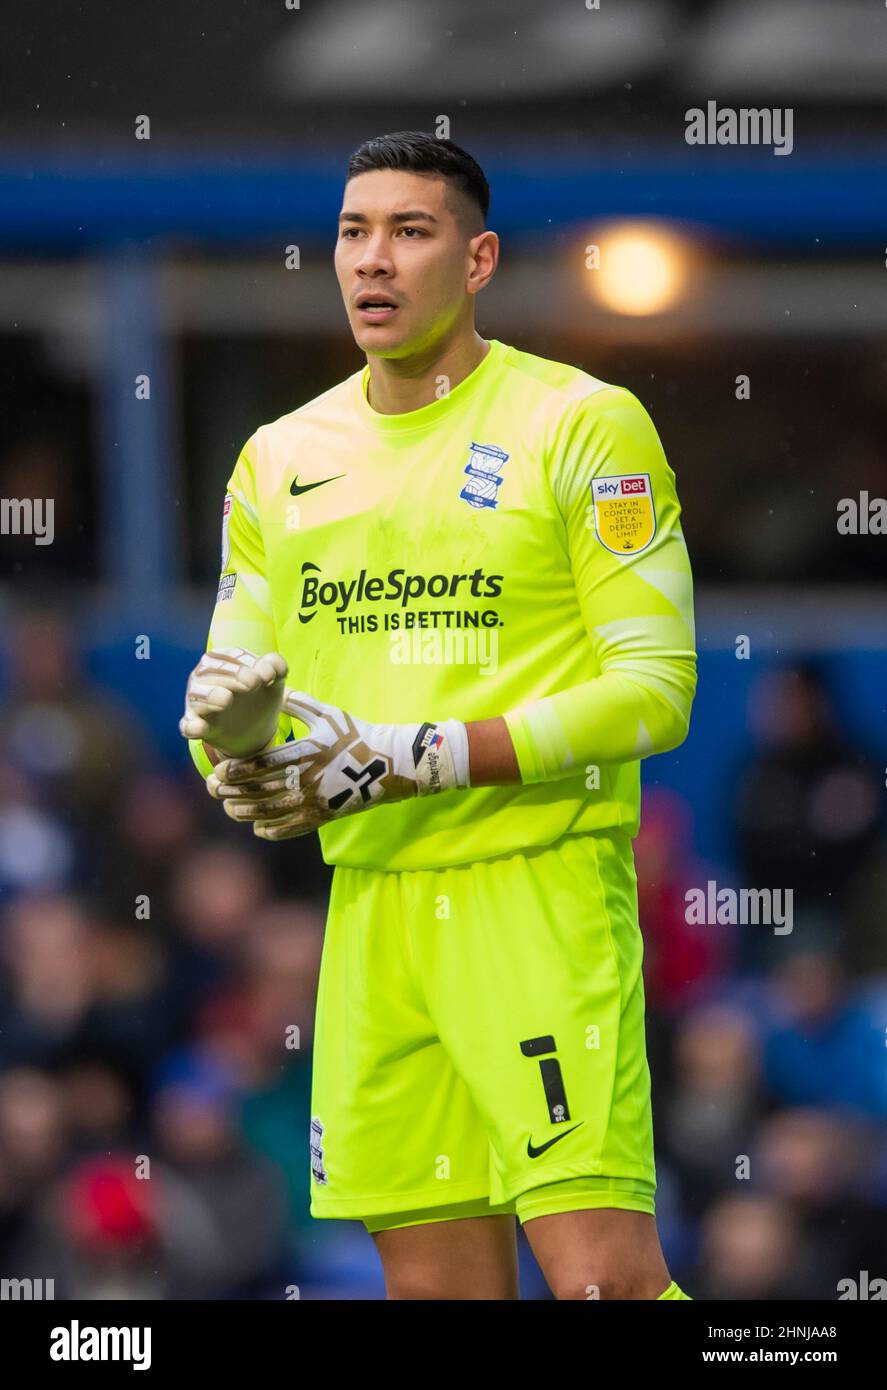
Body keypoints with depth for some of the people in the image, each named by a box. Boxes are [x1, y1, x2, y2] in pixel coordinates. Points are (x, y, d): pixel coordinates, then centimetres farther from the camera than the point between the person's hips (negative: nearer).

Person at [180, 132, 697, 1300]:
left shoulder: (584, 425, -4)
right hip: (370, 901, 5)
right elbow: (226, 685, 17)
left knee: (604, 1274, -17)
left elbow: (654, 687, -9)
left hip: (542, 892, -5)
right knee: (435, 1281, 4)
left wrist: (420, 757, -16)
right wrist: (234, 733, -10)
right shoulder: (281, 458, 13)